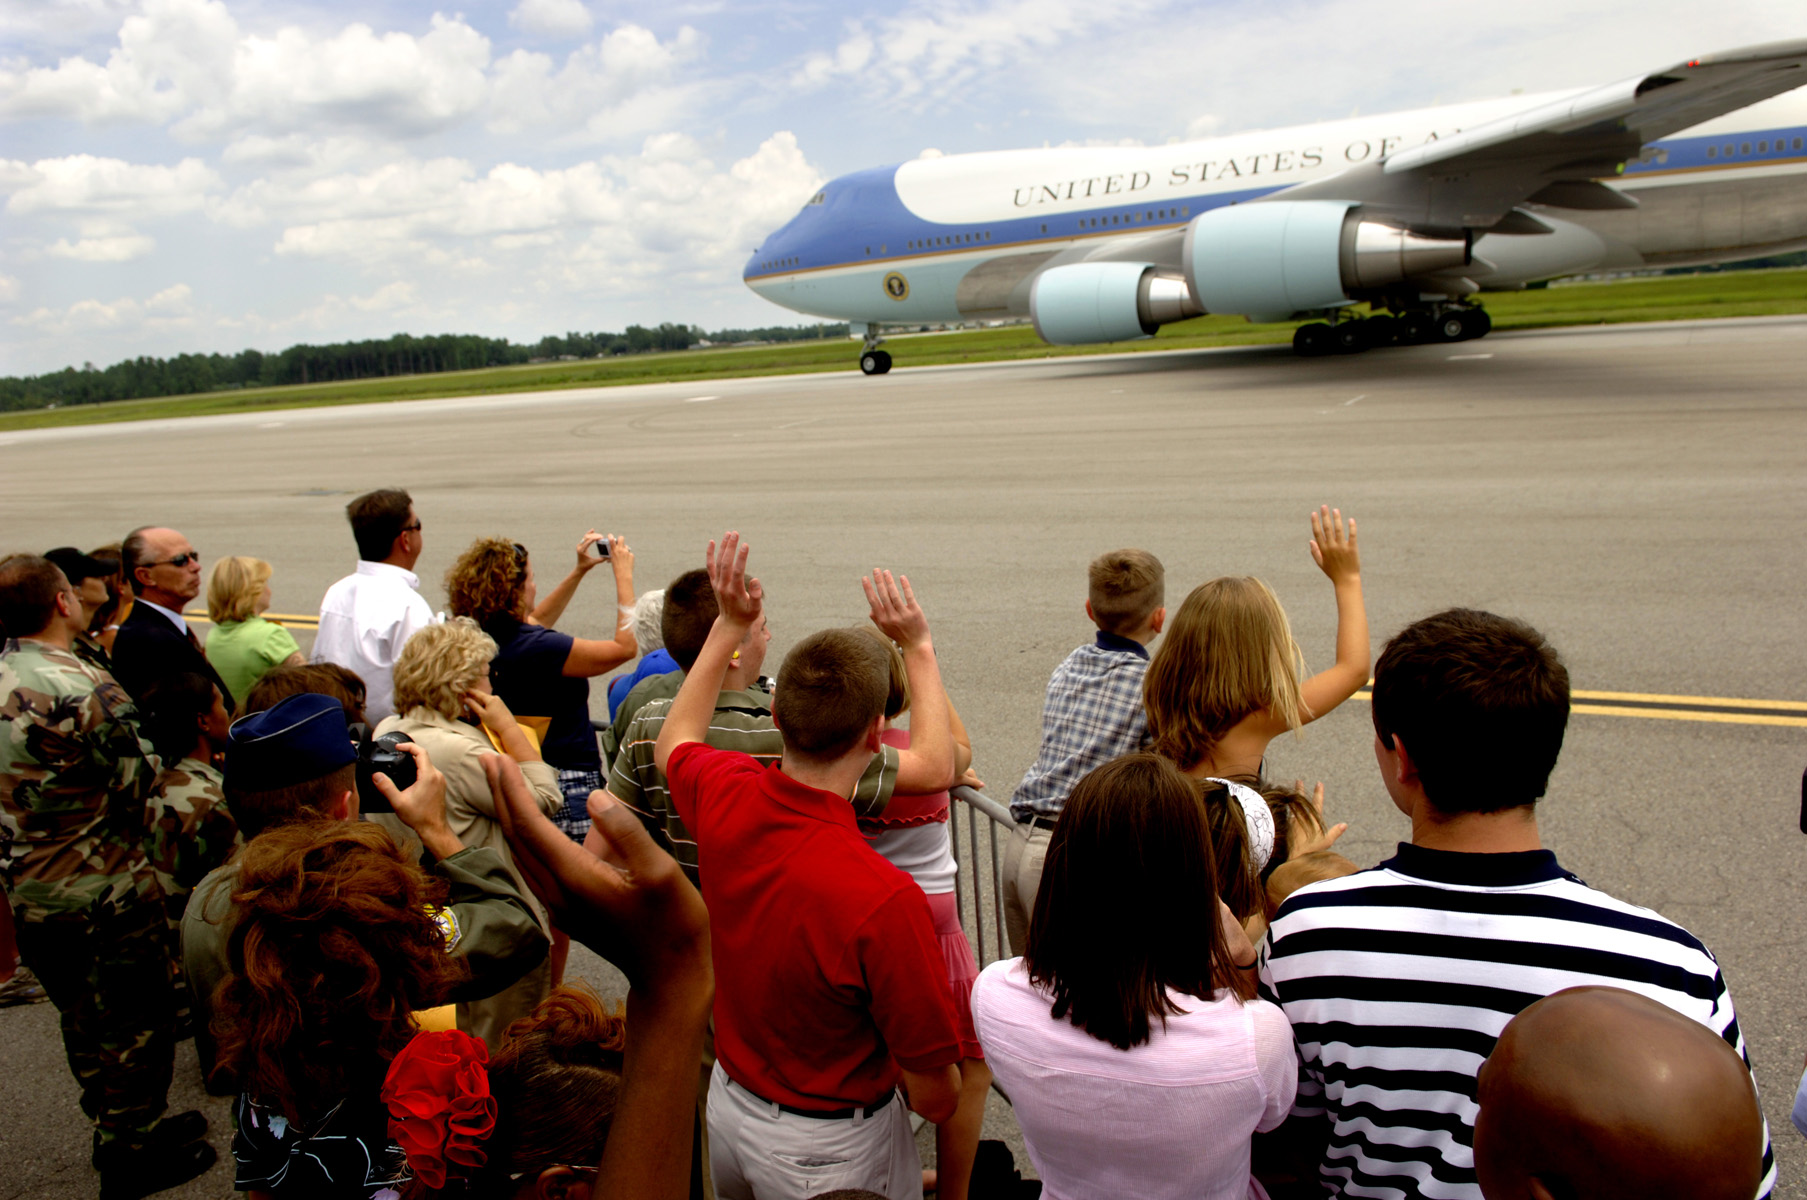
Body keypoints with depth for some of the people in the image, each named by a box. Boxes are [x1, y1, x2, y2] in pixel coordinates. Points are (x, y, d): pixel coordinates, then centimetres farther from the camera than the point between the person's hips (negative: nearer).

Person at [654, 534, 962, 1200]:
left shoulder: (724, 798, -19)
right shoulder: (886, 899, -38)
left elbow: (674, 742, 8)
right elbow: (934, 1097, -24)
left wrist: (731, 623, 10)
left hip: (728, 1106, 6)